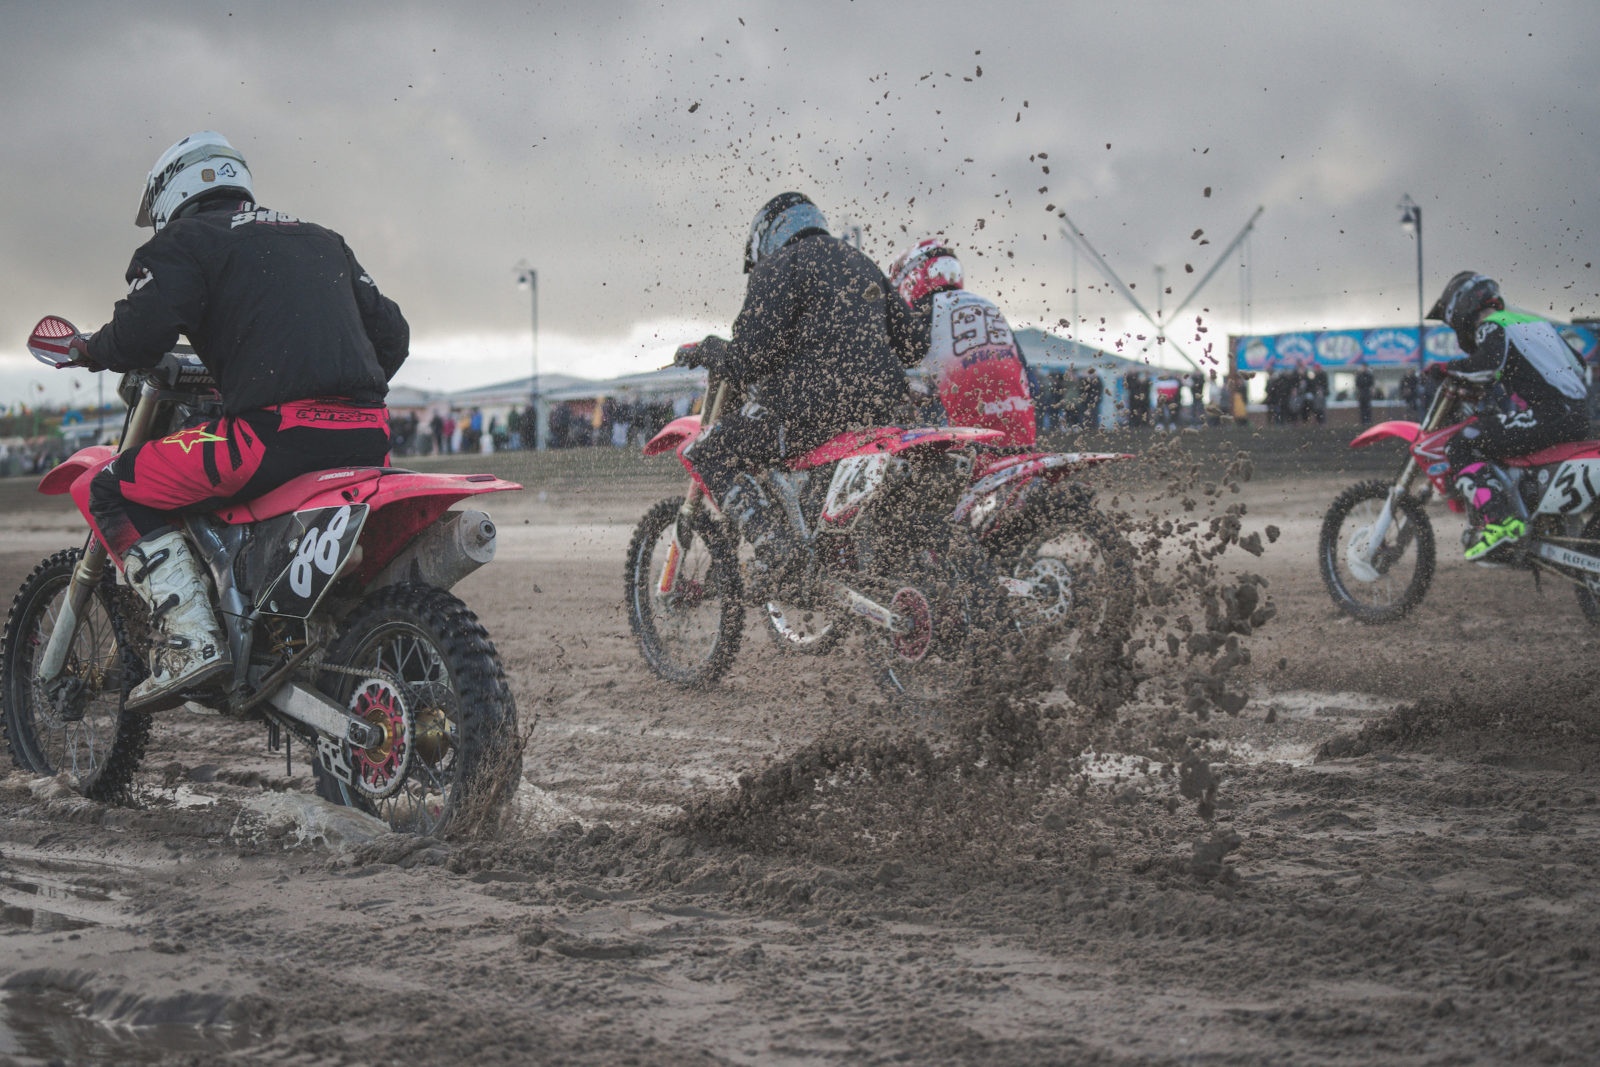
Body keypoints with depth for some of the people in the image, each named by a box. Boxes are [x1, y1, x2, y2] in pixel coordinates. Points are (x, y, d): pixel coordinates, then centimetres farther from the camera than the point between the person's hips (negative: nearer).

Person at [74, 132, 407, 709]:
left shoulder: (187, 239, 9)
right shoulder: (322, 238, 29)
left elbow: (142, 329, -6)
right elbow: (391, 331, 26)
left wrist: (90, 349, 15)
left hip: (280, 430, -7)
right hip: (369, 439, 7)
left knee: (115, 492, 6)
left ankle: (191, 640, -8)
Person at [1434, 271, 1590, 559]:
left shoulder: (1492, 325, -1)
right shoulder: (1530, 320, 25)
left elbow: (1488, 364, -22)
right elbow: (1576, 366, 28)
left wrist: (1447, 369, -7)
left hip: (1549, 415, -9)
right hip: (1580, 417, 9)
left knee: (1460, 448, -8)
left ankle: (1499, 520, -26)